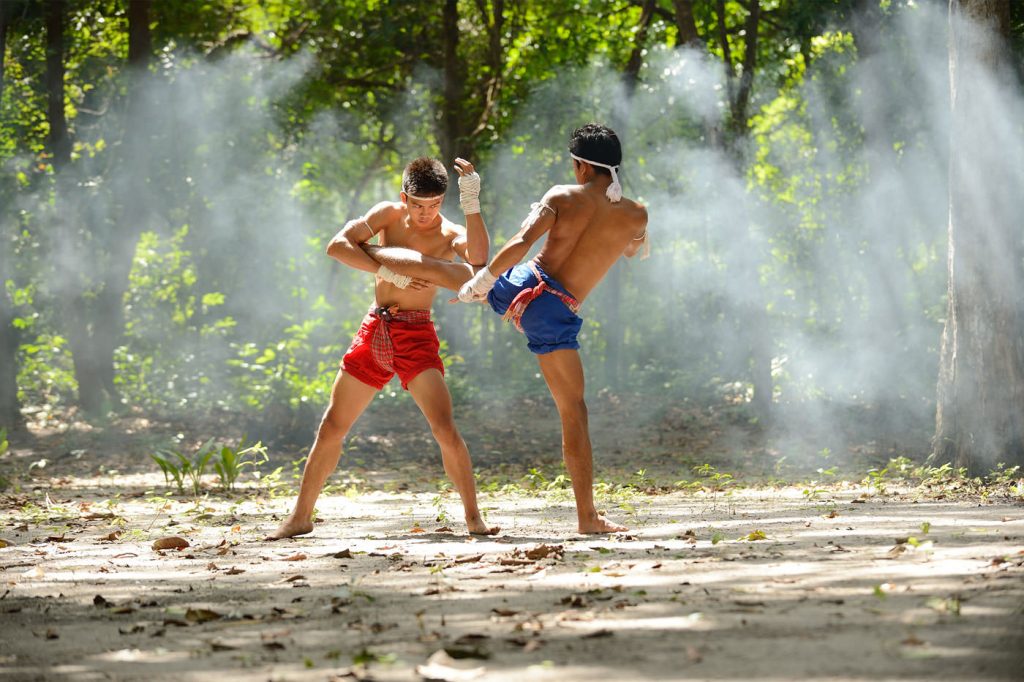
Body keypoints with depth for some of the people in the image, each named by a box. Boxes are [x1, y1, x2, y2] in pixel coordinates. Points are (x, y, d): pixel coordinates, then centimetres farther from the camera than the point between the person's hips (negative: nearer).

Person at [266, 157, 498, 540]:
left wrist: (471, 203, -33)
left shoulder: (452, 236, -6)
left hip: (416, 336, -4)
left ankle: (473, 518, -11)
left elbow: (478, 261, -29)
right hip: (374, 331, 4)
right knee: (333, 425, 7)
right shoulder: (389, 215, 3)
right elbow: (338, 245, -7)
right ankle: (301, 516, 17)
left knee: (444, 428, -19)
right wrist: (386, 270, -18)